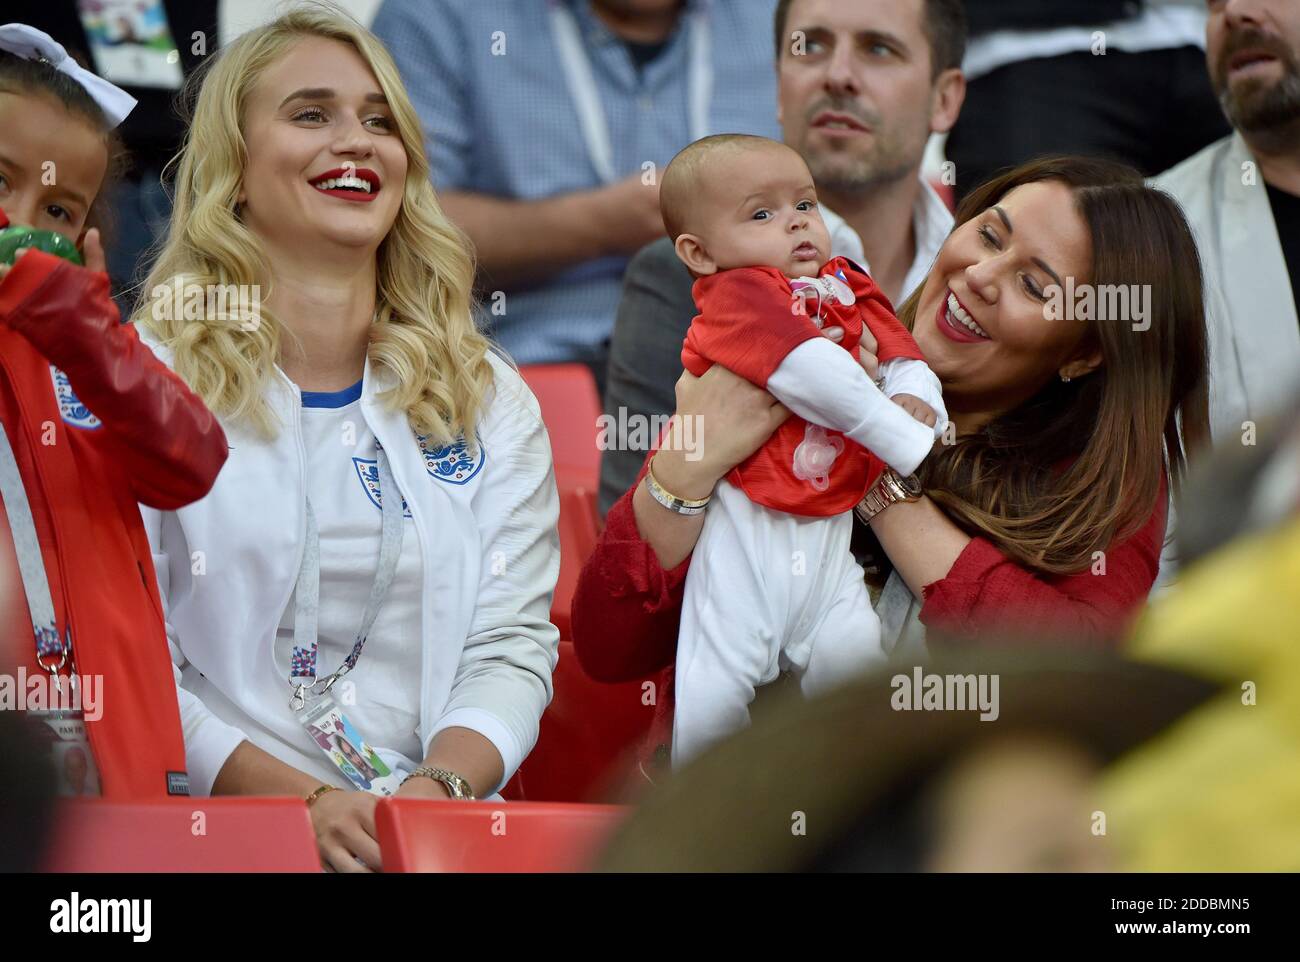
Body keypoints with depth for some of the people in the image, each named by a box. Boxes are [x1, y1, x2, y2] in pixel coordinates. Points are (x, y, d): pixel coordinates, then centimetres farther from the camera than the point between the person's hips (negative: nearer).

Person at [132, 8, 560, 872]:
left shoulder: (490, 403, 15)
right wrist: (304, 802, -15)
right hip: (207, 835, -2)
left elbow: (511, 645, 8)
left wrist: (443, 787, -13)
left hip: (431, 837, 2)